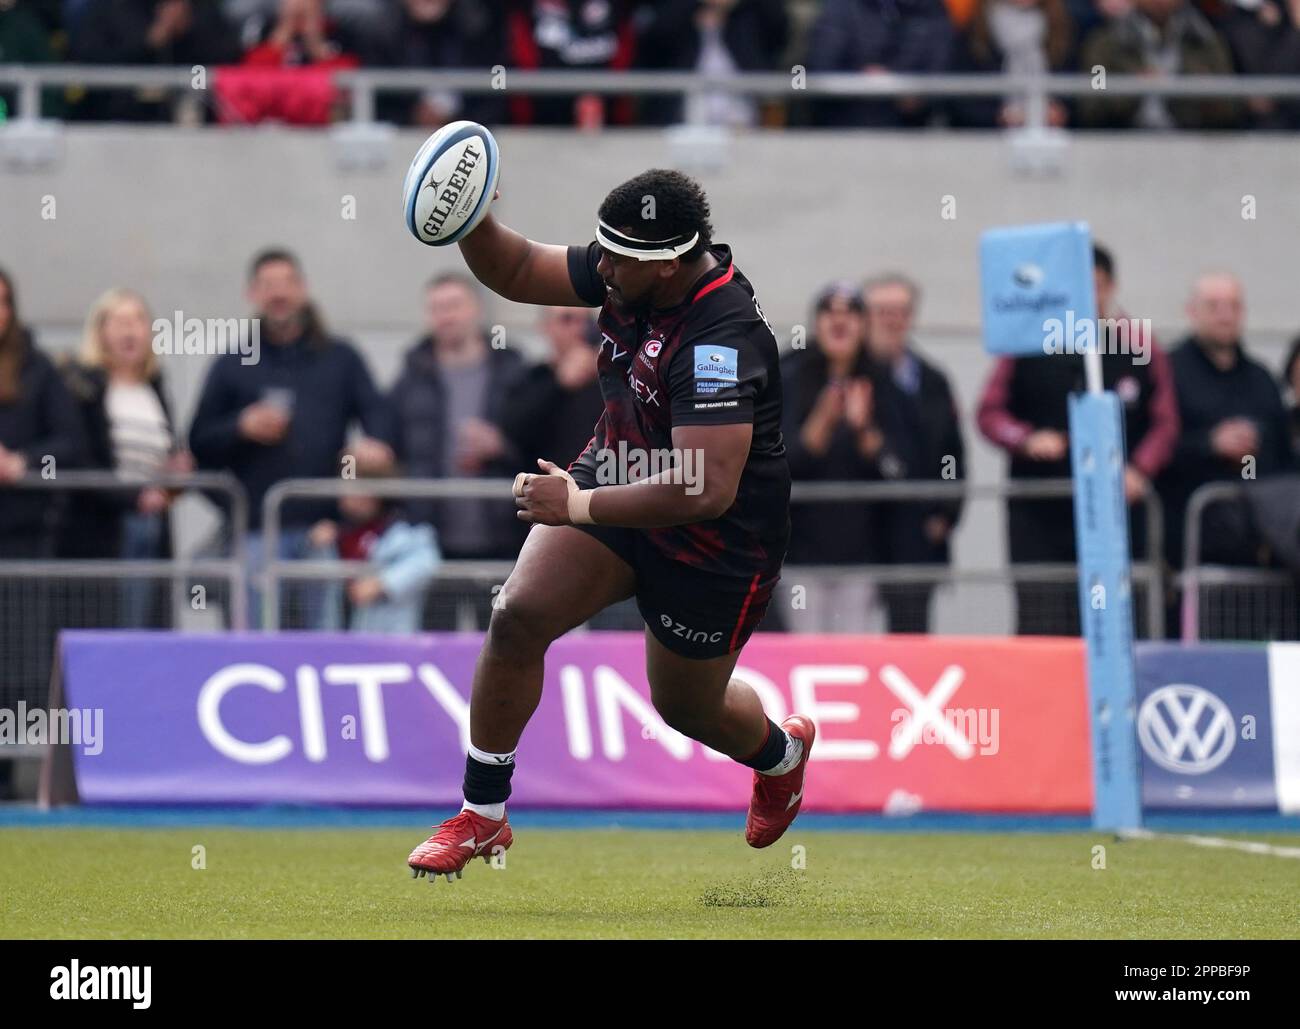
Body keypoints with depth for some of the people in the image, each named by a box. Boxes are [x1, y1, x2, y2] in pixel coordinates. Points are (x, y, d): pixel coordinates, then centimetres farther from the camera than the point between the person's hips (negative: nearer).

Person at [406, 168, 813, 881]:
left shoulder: (721, 340, -36)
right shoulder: (629, 269, -13)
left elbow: (705, 492, -39)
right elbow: (517, 273, 1)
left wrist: (579, 506, -34)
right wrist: (472, 221, -21)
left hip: (714, 546, -6)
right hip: (618, 474, 6)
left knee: (686, 708, 15)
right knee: (518, 617, -11)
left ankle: (780, 752, 51)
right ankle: (482, 816, 3)